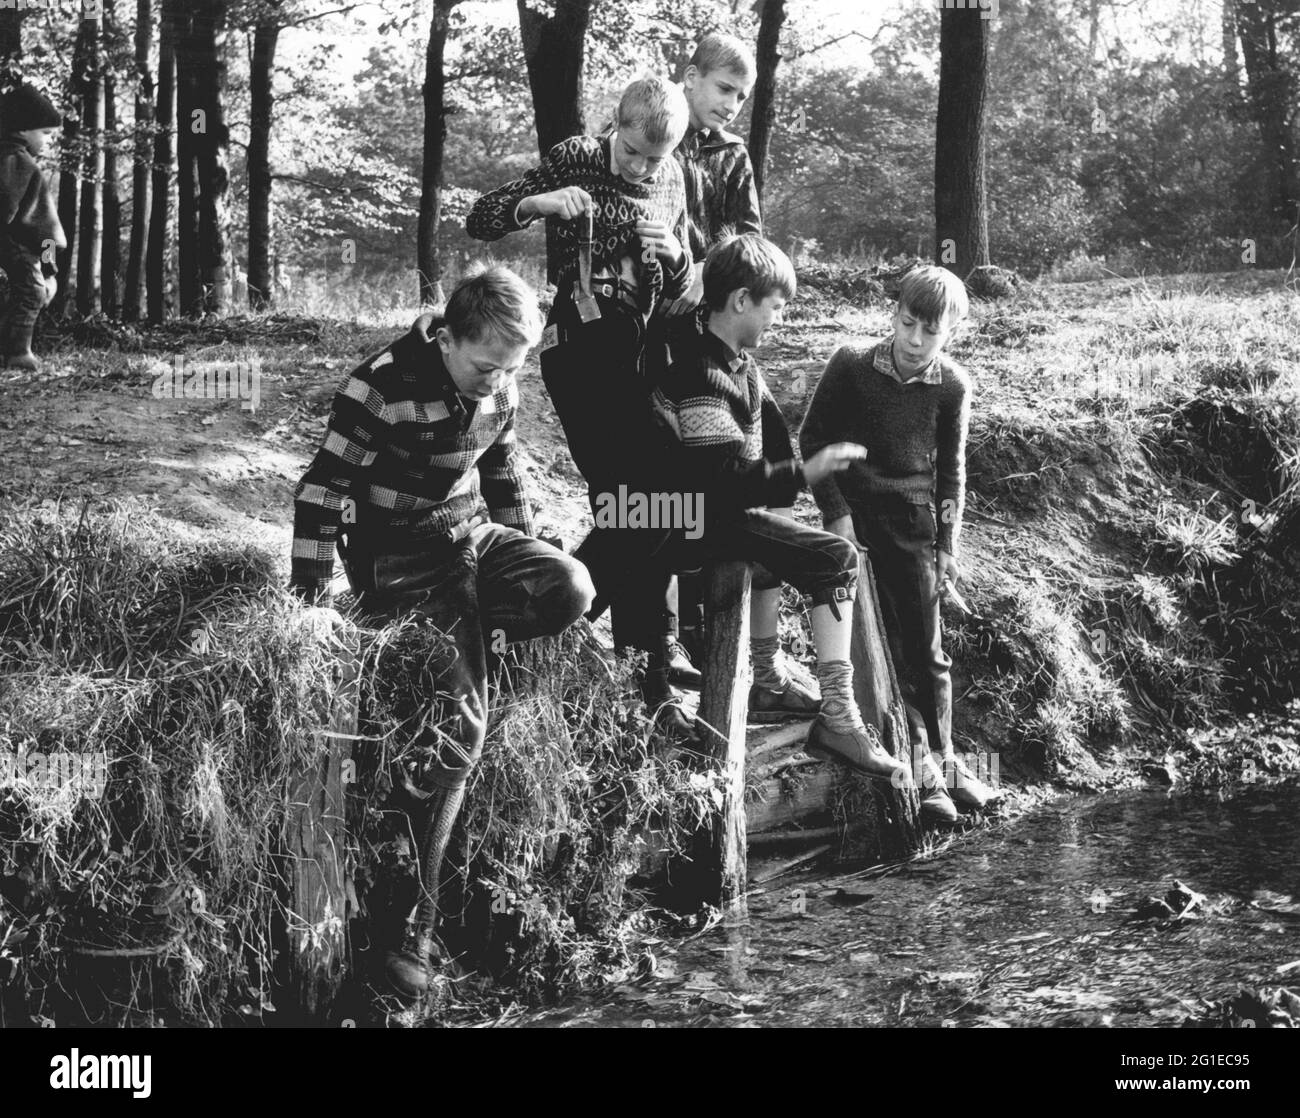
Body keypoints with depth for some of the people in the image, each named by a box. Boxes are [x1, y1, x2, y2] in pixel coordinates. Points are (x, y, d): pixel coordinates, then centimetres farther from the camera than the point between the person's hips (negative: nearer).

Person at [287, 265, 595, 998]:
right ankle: (410, 926, -11)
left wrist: (526, 557, 18)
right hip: (401, 555, -6)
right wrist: (313, 600, -20)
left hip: (473, 535, 6)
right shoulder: (384, 387, -20)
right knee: (456, 723, -17)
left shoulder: (499, 386, 0)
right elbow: (324, 490, -18)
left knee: (571, 591, -24)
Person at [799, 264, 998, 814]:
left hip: (913, 522, 2)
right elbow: (812, 438, 1)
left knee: (927, 650, 5)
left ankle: (941, 758, 18)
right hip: (854, 515, -1)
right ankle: (915, 753, 6)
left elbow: (950, 469, 9)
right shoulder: (851, 364, -6)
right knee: (879, 642, -4)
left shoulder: (952, 386, 0)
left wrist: (947, 544, 6)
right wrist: (836, 511, -5)